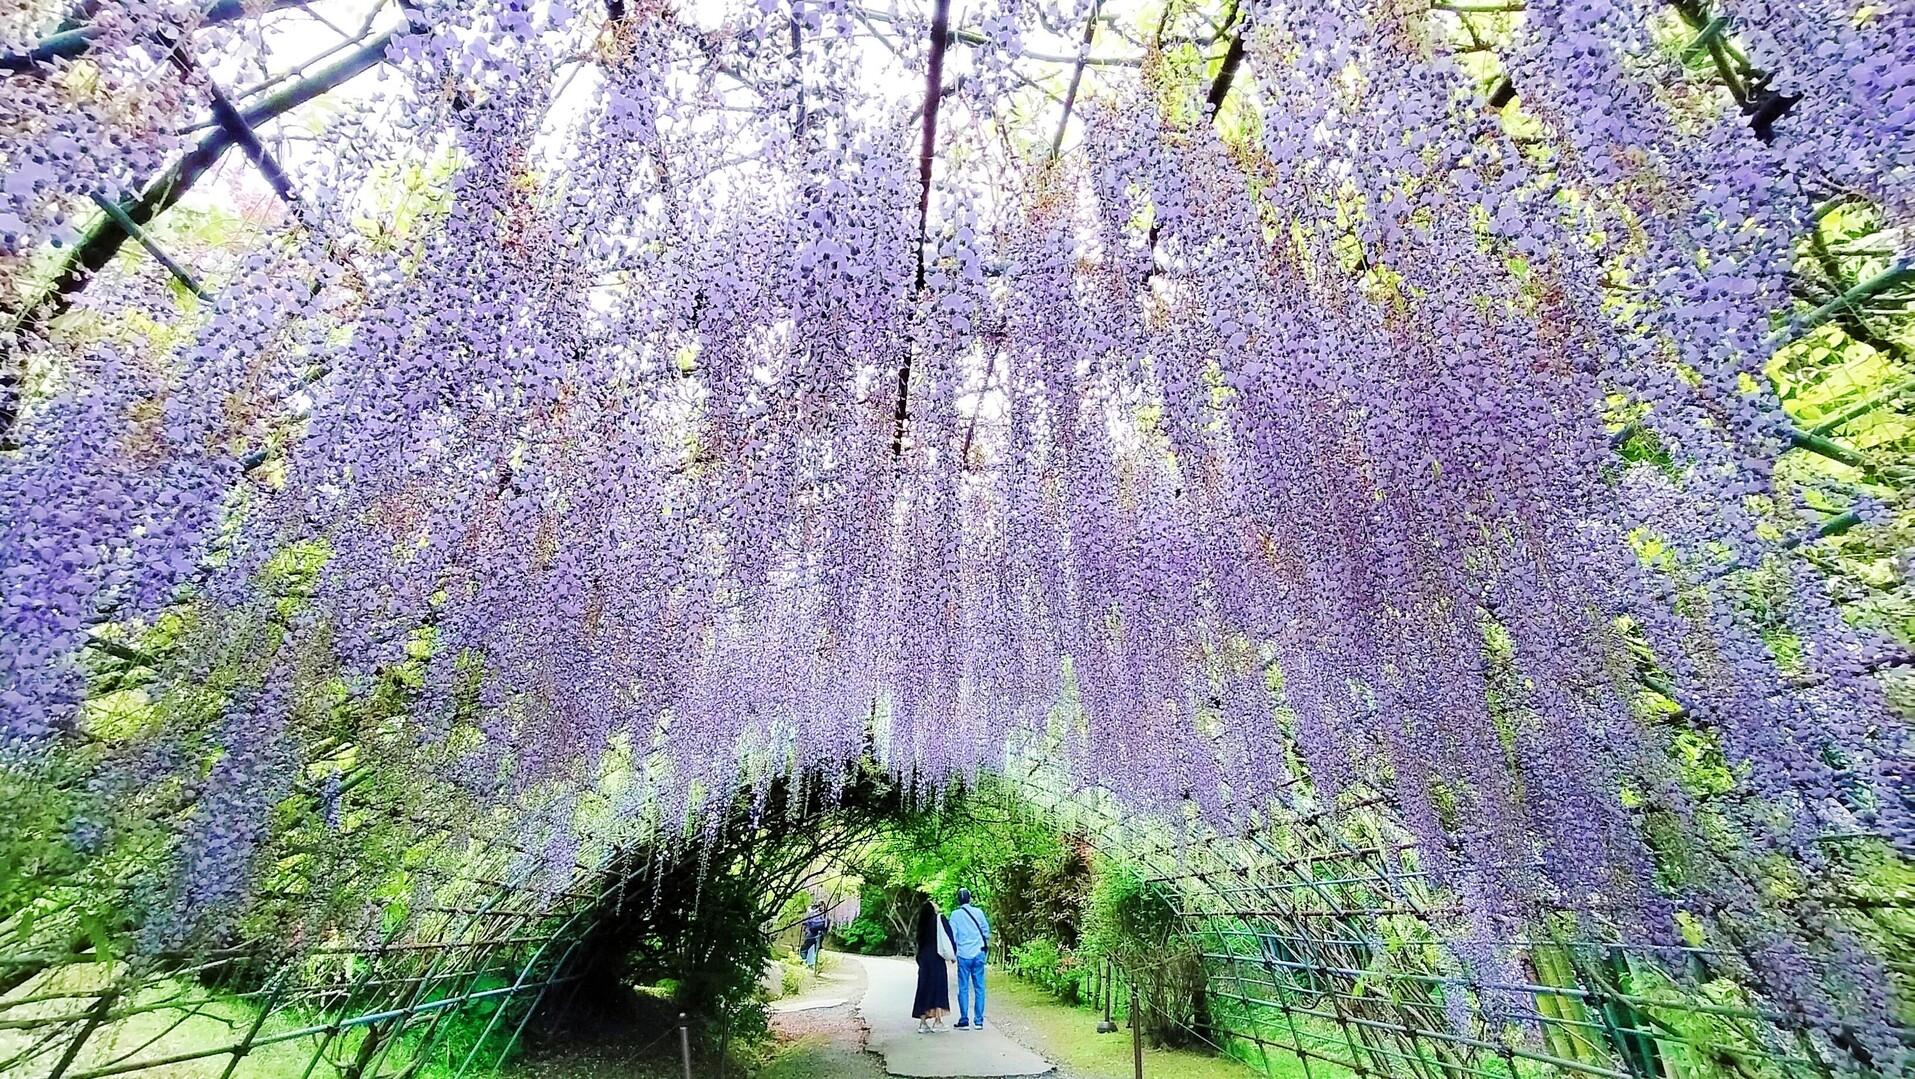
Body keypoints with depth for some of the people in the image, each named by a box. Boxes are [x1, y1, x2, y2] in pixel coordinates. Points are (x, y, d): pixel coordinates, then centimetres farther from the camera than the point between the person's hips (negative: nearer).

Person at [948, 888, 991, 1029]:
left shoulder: (955, 914, -5)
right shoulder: (978, 912, -1)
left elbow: (952, 935, -3)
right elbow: (986, 931, 7)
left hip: (963, 955, -1)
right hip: (978, 954, 2)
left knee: (963, 988, 6)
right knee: (979, 987, 8)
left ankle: (964, 1021, 6)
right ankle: (978, 1021, 9)